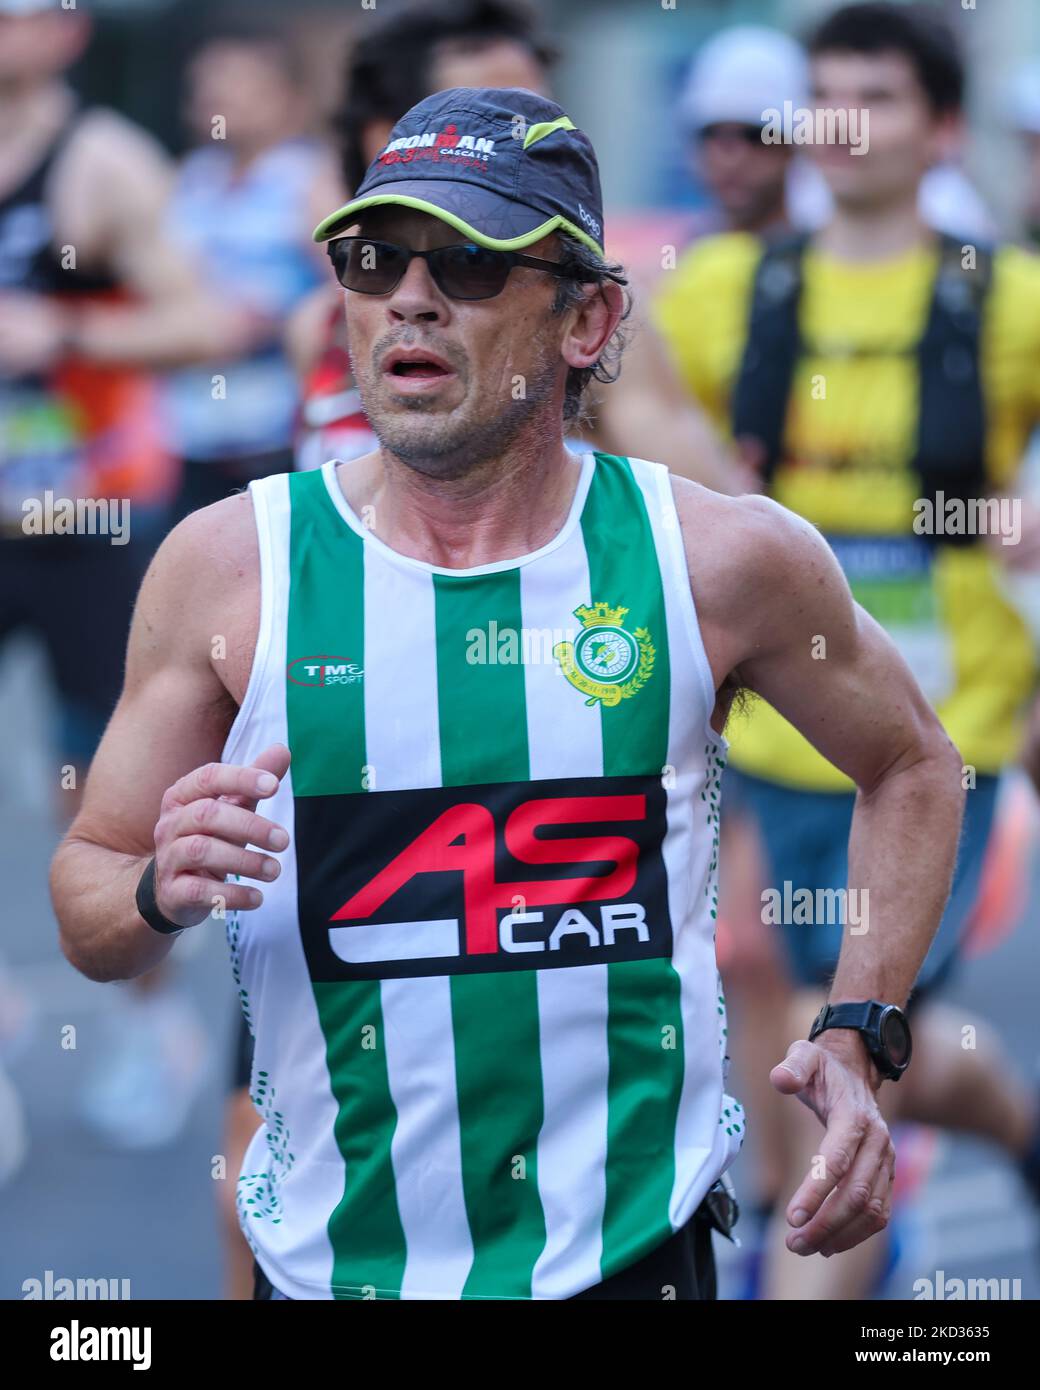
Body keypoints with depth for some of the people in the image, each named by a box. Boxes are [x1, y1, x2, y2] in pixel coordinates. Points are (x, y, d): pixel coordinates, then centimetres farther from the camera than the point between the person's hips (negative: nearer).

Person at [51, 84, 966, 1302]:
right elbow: (83, 905, 2)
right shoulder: (229, 567, -5)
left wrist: (859, 1040, 3)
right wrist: (160, 892, -20)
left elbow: (913, 765, 13)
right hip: (329, 1263, 1)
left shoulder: (718, 560, -5)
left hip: (630, 1249, -1)